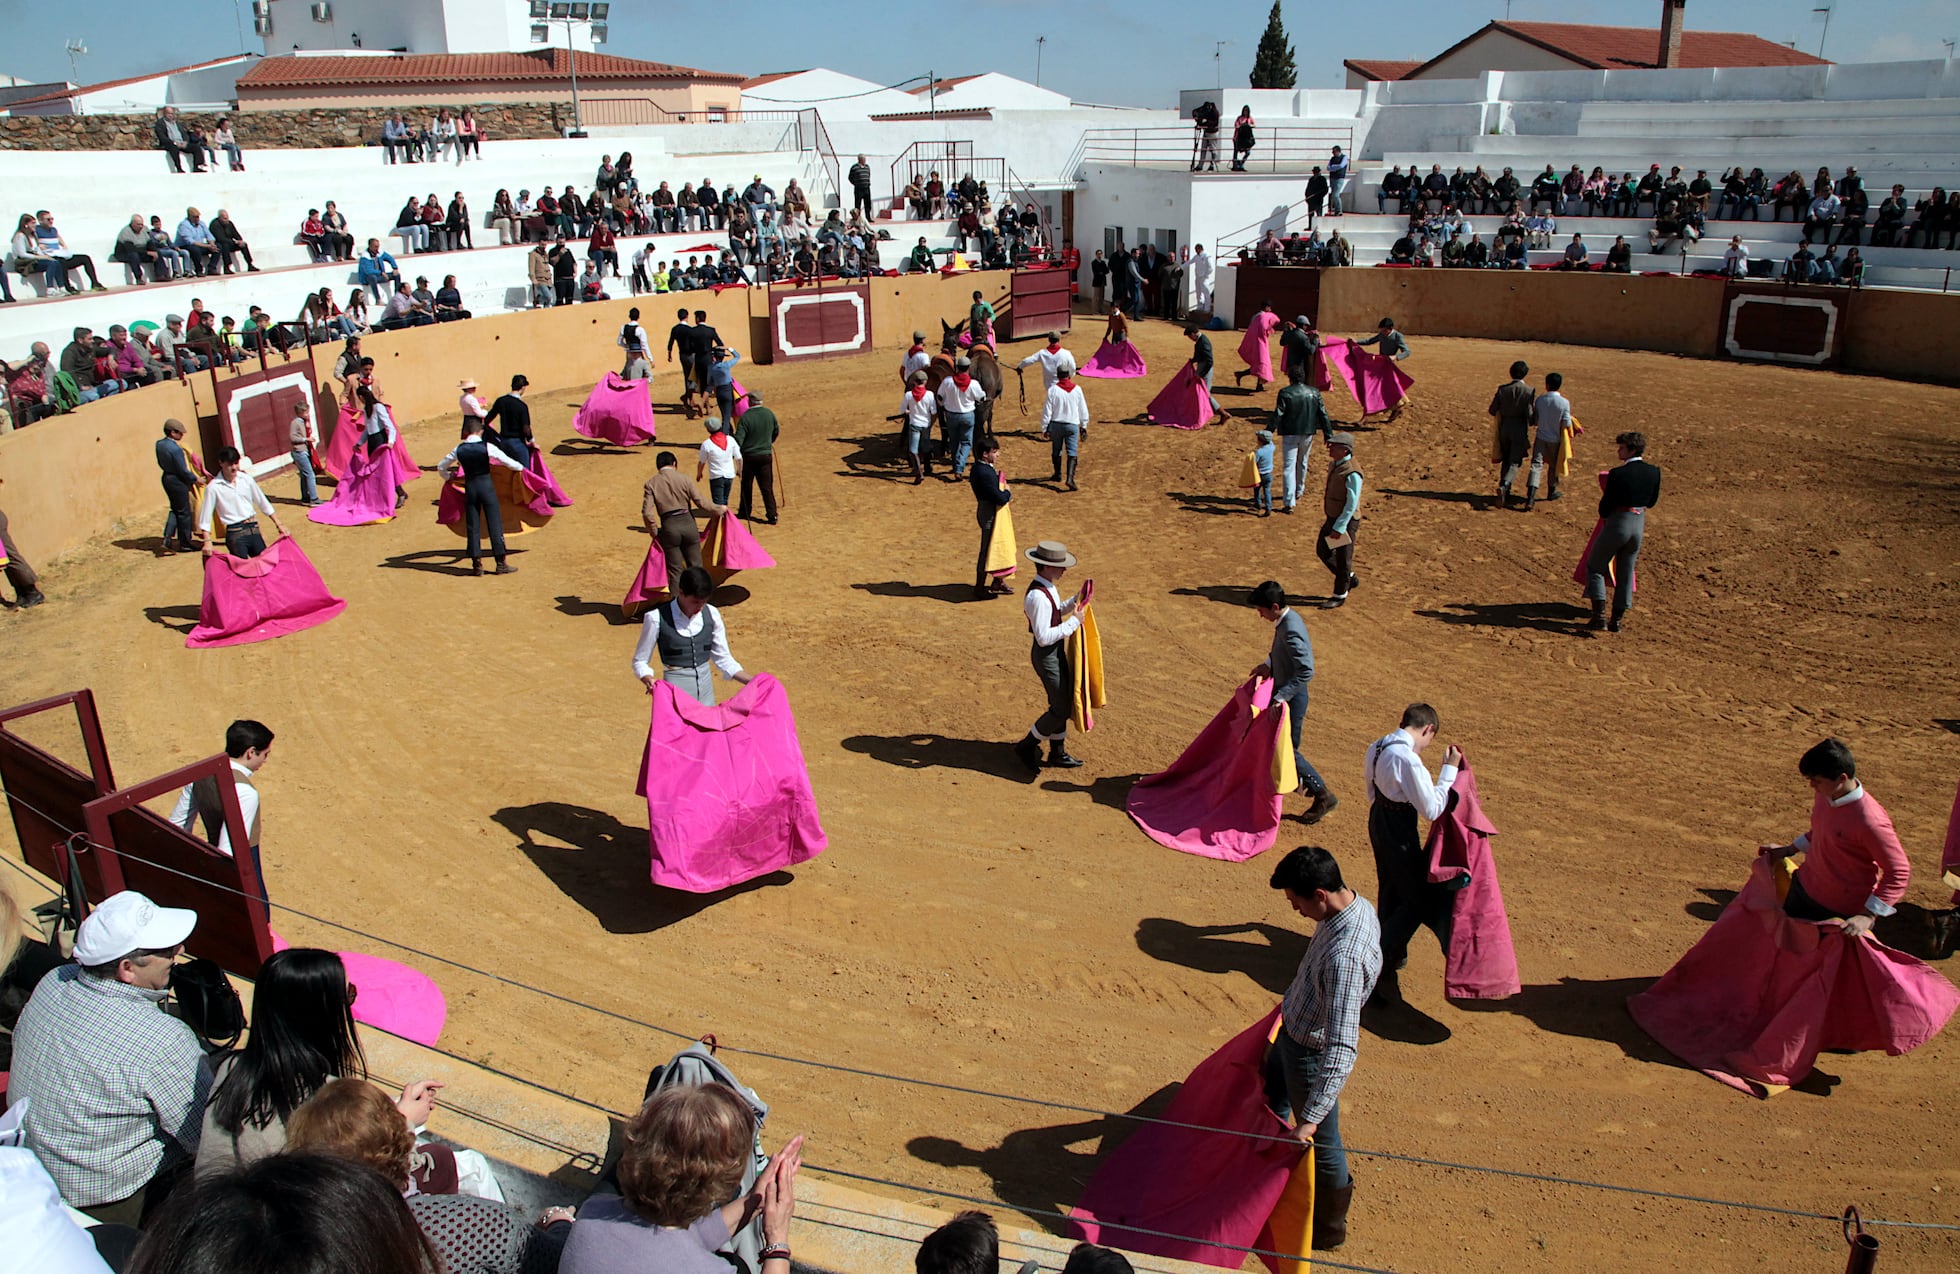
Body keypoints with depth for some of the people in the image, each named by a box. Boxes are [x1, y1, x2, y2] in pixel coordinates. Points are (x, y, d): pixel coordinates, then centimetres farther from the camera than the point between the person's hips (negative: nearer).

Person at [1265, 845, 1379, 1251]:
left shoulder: (1346, 955, -41)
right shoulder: (1357, 905, -12)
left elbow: (1341, 1049, -41)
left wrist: (1310, 1120, -40)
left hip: (1311, 1053, -9)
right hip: (1292, 1032, 9)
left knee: (1321, 1145, 13)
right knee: (1270, 1097, 31)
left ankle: (1328, 1230, 37)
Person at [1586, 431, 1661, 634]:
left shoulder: (1617, 474, -20)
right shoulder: (1653, 472, -3)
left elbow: (1605, 506, -13)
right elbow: (1652, 502, 9)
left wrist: (1605, 517, 7)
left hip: (1617, 524, -6)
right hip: (1639, 526, 6)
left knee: (1594, 567, 10)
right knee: (1626, 573, 16)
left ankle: (1599, 617, 1)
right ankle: (1617, 620, 22)